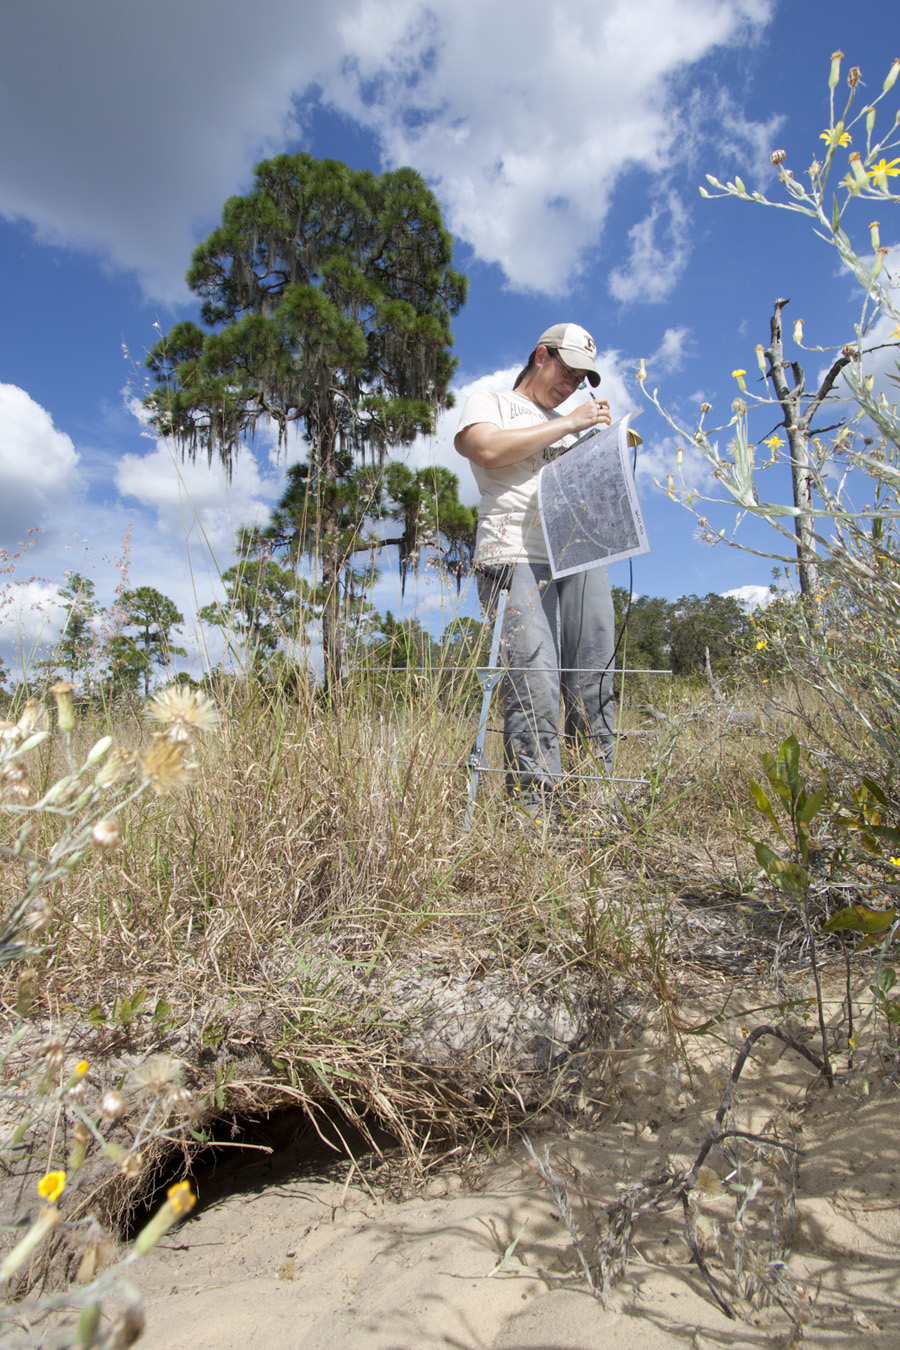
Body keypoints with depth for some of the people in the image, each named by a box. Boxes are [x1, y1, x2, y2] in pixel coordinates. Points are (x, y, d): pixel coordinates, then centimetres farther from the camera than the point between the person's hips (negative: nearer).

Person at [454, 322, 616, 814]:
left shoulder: (574, 425, 33)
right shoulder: (489, 402, 15)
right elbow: (487, 450, -7)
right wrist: (568, 424, -1)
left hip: (583, 560, 6)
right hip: (518, 558, -6)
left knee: (594, 693, -3)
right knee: (534, 690, -18)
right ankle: (533, 818, -15)